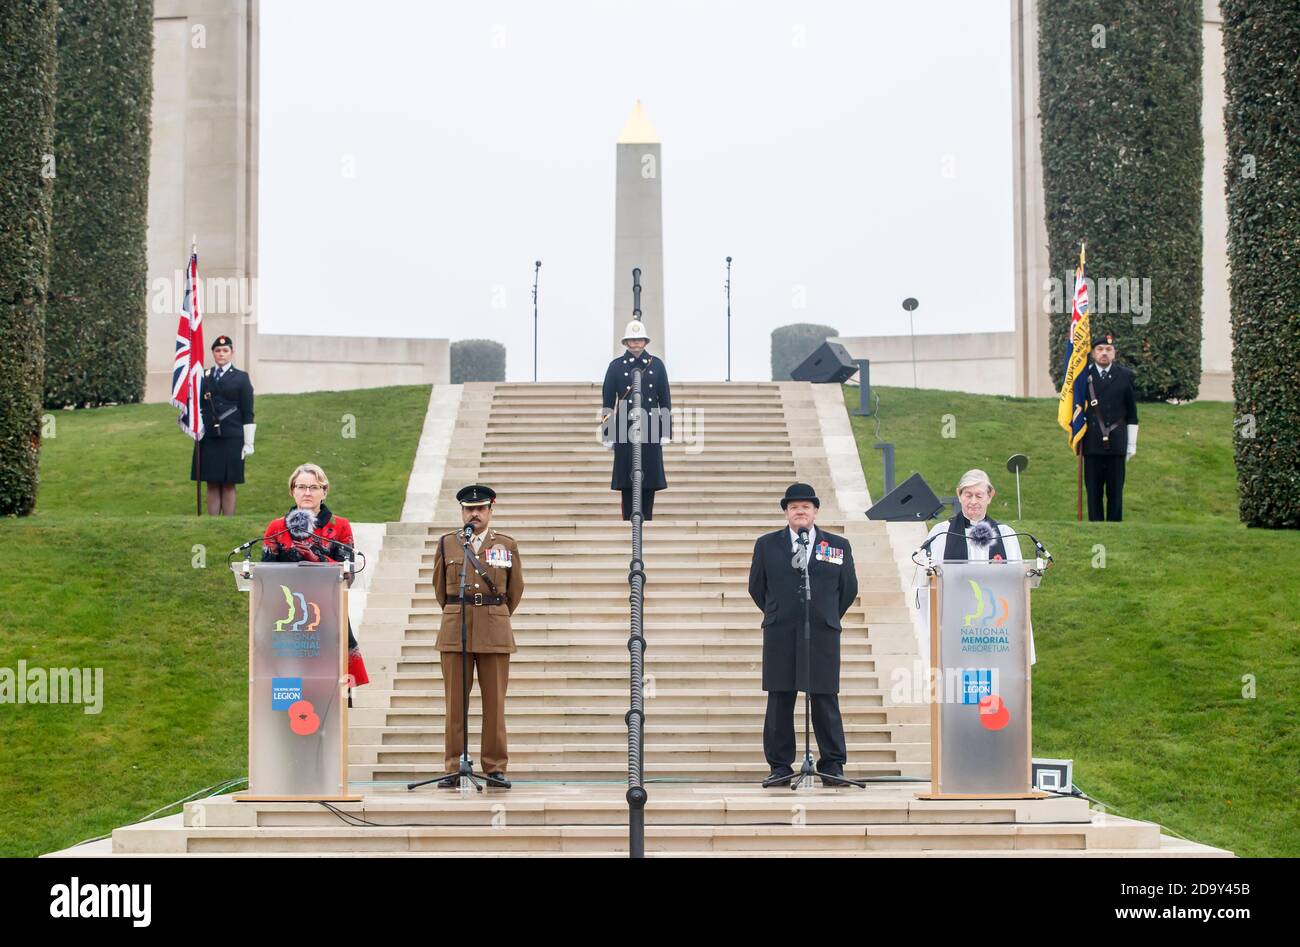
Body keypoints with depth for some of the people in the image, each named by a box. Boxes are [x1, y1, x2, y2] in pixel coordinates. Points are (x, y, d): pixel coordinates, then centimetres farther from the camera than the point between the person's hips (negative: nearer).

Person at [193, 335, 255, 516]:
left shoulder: (241, 378, 3)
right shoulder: (203, 377, 11)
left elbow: (248, 413, 0)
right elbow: (198, 407, 13)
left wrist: (248, 443, -4)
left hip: (232, 439, -2)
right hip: (208, 438, 2)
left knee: (229, 485, 2)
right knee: (212, 484, 4)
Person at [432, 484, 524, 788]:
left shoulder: (507, 545, 8)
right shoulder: (446, 544, 9)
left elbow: (515, 589, 18)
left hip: (495, 633, 0)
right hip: (455, 632, 0)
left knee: (494, 703, 0)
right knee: (455, 702, -1)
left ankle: (496, 768, 6)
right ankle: (453, 769, 4)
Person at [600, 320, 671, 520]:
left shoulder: (657, 365, 7)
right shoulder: (616, 366, 3)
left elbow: (665, 400, 8)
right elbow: (607, 402, 4)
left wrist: (666, 433, 3)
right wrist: (607, 435, 0)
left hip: (650, 431, 1)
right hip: (624, 432, -1)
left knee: (650, 481, 2)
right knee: (627, 482, -1)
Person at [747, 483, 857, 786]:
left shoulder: (838, 545, 10)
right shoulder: (767, 544, 10)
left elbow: (849, 588, 18)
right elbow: (756, 586, 18)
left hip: (823, 635, 0)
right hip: (780, 636, 1)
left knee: (825, 700, -2)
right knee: (780, 701, 0)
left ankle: (833, 766, 4)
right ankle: (780, 766, 6)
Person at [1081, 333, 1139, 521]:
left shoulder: (1125, 376, 6)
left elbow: (1132, 414, 8)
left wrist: (1132, 444, 5)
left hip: (1117, 444, 0)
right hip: (1092, 444, 0)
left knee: (1115, 492, 3)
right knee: (1093, 492, 3)